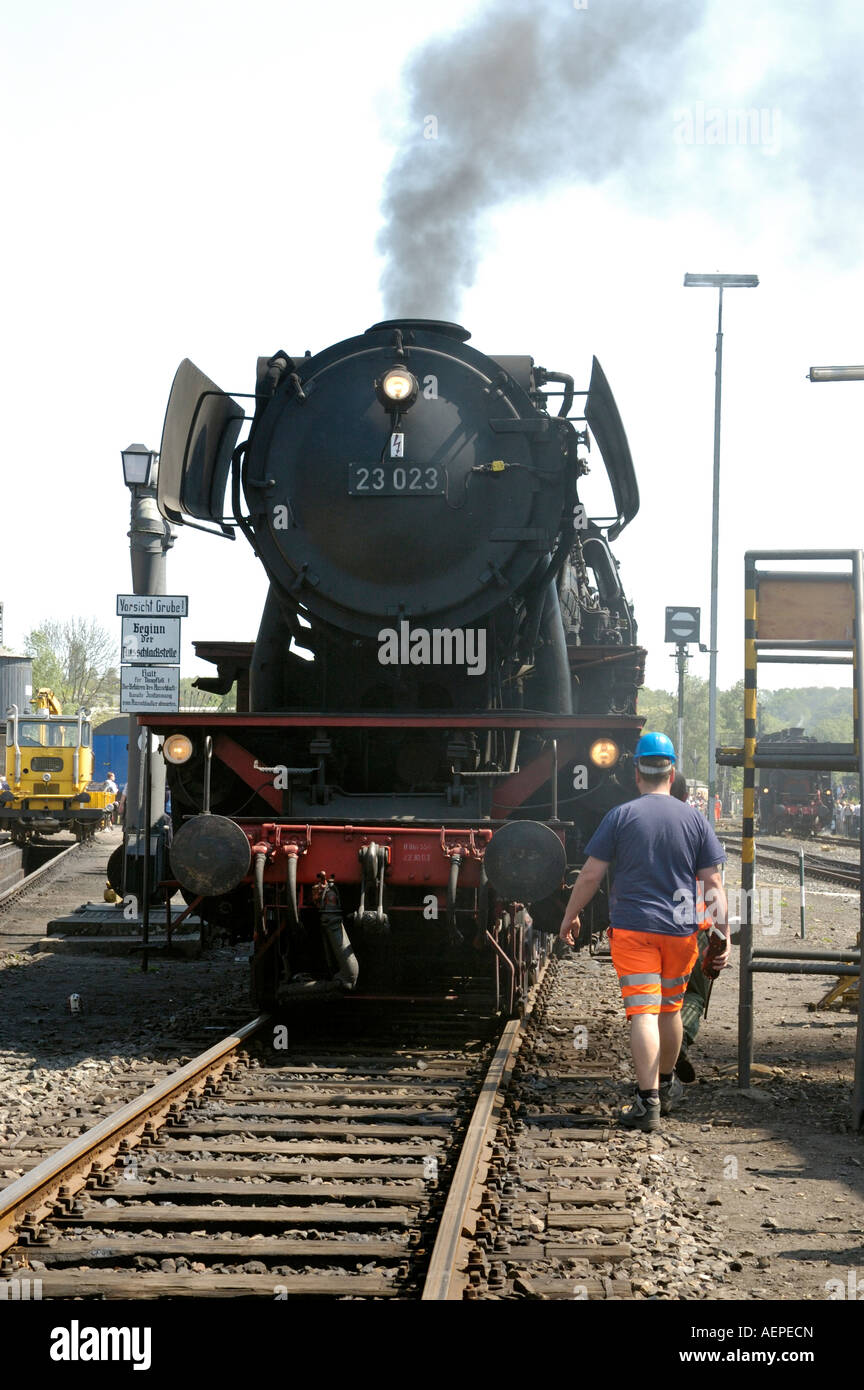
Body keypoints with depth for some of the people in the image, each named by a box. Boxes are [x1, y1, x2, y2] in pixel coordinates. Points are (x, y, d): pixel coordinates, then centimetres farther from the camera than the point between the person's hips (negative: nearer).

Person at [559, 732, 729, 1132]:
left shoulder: (620, 816, -4)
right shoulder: (695, 820, 4)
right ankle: (666, 1087, 36)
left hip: (632, 929, -3)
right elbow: (712, 884, 2)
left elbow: (590, 876, -4)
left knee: (642, 1012, -7)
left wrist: (570, 916, 9)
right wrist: (723, 936, 6)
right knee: (671, 1009, 19)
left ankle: (647, 1103, -15)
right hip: (681, 931, 3)